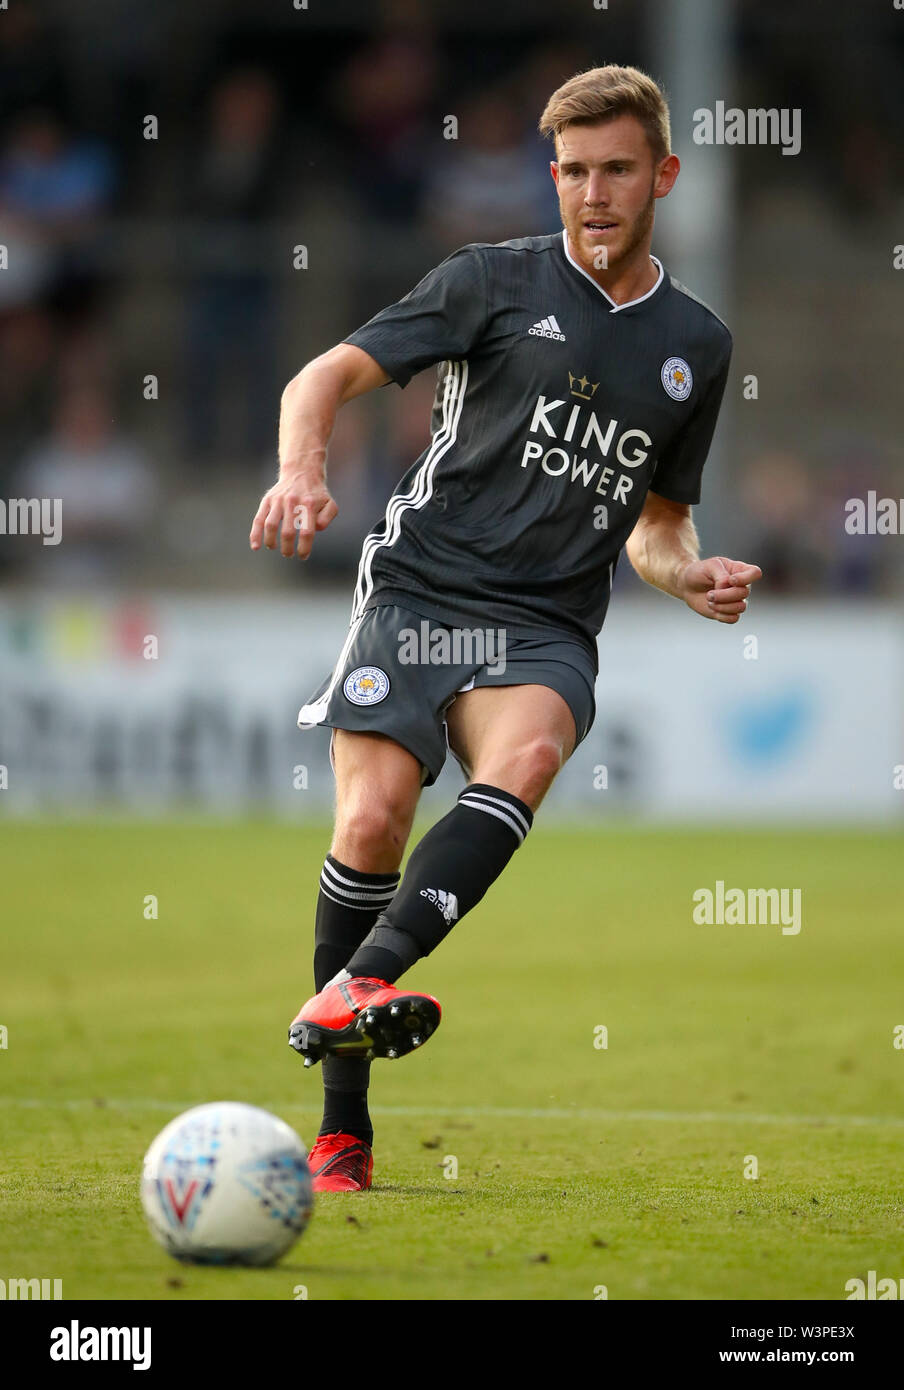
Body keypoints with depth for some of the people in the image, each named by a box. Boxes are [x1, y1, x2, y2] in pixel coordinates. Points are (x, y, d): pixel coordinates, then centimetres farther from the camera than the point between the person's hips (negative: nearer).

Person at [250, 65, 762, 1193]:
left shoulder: (696, 344, 18)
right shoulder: (495, 282, 6)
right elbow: (329, 376, -2)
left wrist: (693, 578, 6)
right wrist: (301, 472, -23)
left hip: (547, 628, 2)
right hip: (419, 589, -2)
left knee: (524, 757, -32)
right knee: (372, 822, -19)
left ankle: (358, 985, -47)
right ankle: (342, 1131, -9)